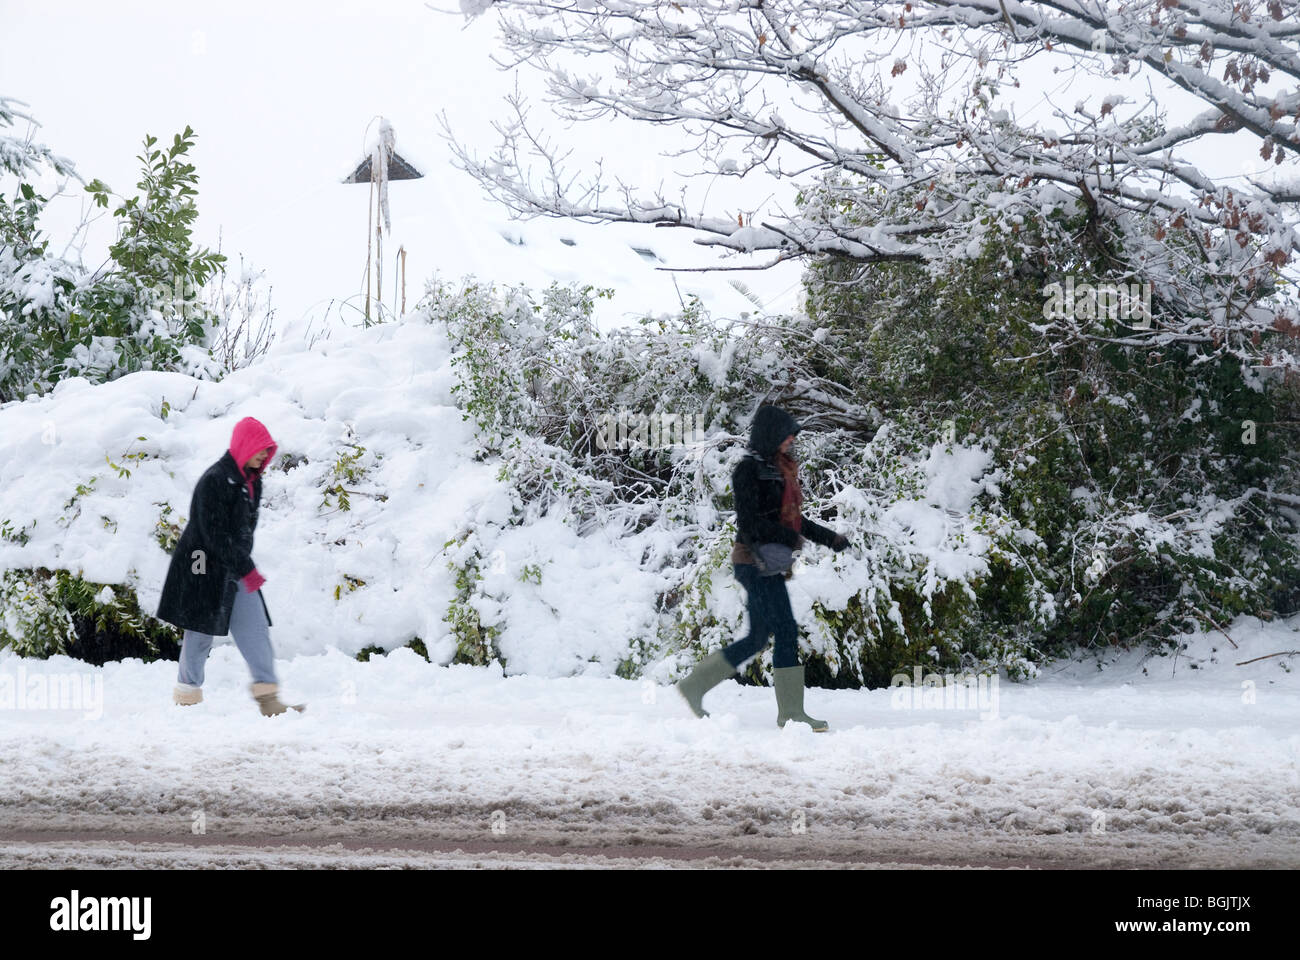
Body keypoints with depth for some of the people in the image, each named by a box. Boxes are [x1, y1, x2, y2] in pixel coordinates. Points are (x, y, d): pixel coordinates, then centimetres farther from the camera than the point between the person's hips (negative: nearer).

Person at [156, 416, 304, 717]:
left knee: (255, 629, -2)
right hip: (206, 569, -8)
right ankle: (187, 698, 14)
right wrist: (246, 570, -22)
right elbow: (215, 534, -22)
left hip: (237, 570, 8)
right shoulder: (214, 480, -18)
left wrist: (245, 564, 14)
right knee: (202, 632, 1)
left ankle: (268, 698, -7)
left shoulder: (252, 482, 9)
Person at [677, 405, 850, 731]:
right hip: (755, 559, -9)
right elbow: (750, 522, -17)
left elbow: (792, 518, 22)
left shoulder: (777, 468, 17)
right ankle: (791, 712, -4)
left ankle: (695, 685, 17)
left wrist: (829, 538, 15)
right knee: (787, 632, -9)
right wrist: (789, 538, -16)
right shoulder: (749, 469, -11)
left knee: (758, 637, 10)